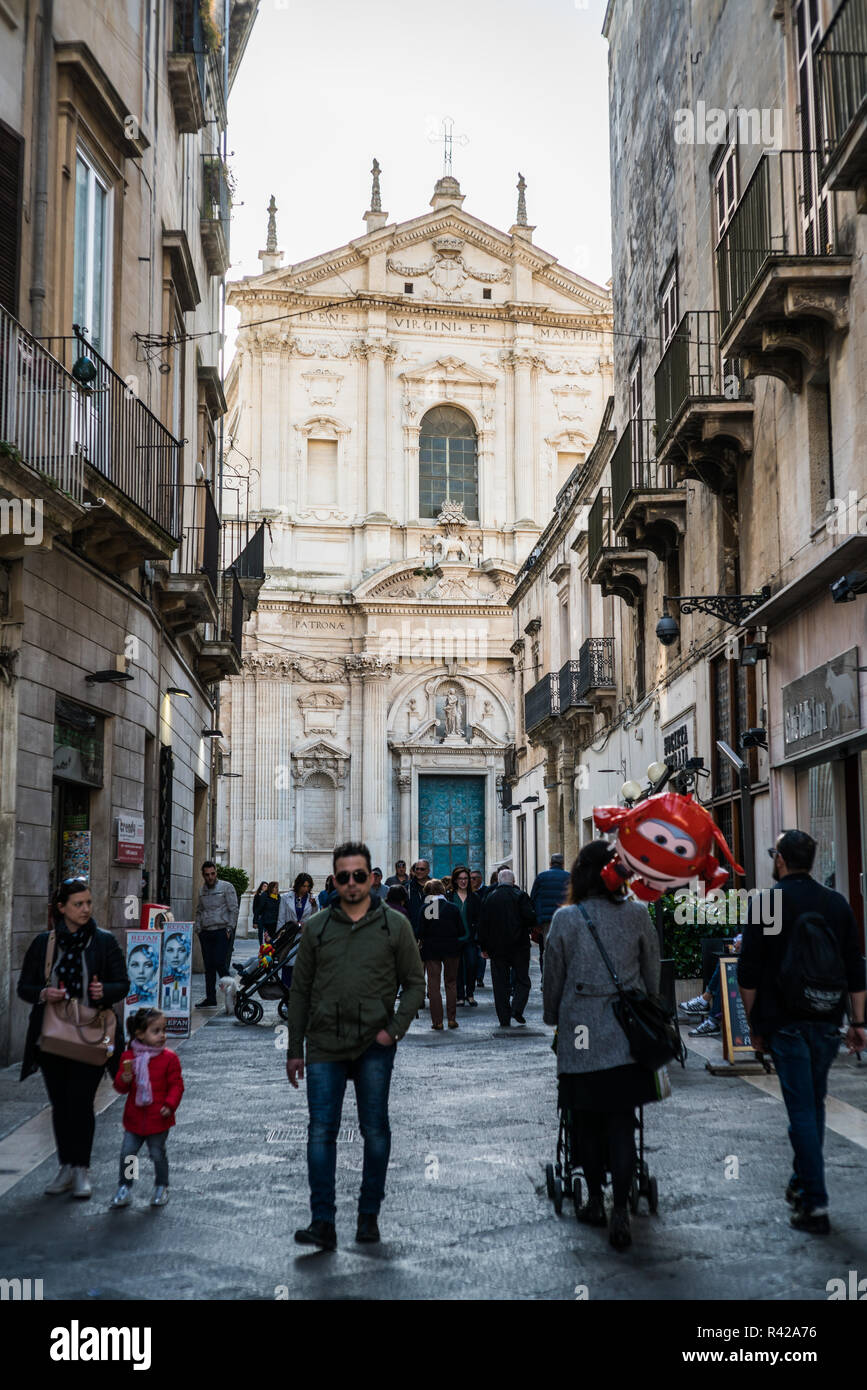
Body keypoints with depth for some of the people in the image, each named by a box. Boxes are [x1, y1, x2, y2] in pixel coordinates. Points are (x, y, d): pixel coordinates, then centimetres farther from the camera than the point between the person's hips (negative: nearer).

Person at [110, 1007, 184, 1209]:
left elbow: (176, 1085, -3)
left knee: (157, 1154, 7)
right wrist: (123, 1080, -17)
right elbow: (121, 1088, 6)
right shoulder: (129, 1056, -1)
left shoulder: (169, 1058, -6)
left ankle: (161, 1188, 26)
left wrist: (170, 1105, -15)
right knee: (127, 1153, 2)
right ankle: (124, 1189, 17)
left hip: (158, 1118, -2)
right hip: (134, 1117, 2)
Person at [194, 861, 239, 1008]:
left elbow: (234, 909, -5)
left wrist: (229, 929, -11)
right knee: (209, 967, 5)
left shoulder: (226, 887, -3)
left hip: (222, 931, -5)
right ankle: (210, 999, 9)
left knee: (220, 963, -14)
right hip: (206, 933, 5)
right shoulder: (202, 890, 14)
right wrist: (198, 928, 10)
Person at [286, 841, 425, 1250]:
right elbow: (300, 990, 12)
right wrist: (294, 1049, 9)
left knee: (375, 1130, 6)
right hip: (324, 1047, 1)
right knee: (321, 1132, -4)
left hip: (374, 1047, -1)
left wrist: (395, 1029, -7)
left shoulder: (395, 925, 4)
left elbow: (414, 982, 7)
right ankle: (322, 1223, -1)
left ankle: (369, 1216, 19)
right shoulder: (316, 927, 8)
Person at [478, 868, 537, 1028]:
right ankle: (517, 1008, -12)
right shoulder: (520, 895, -4)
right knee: (522, 979, 8)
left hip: (496, 947, 2)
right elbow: (530, 917, -13)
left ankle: (504, 1019, 3)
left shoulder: (489, 898, 5)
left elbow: (482, 924, 5)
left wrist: (484, 947, 11)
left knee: (500, 983, 6)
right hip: (519, 945, -2)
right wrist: (529, 928, 9)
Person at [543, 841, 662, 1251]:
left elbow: (552, 978, 3)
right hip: (626, 1034, 1)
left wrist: (553, 1017, 20)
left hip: (580, 1034, -1)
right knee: (621, 1121, 4)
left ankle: (594, 1199, 22)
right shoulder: (638, 914, -2)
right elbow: (652, 974, 8)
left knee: (585, 1117, 13)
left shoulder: (565, 919, -6)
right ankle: (620, 1209, -4)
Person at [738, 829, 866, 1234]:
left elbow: (749, 973, -7)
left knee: (802, 1109, -3)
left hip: (786, 1023, -4)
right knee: (814, 1105, 18)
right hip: (827, 1022, 4)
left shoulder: (766, 902, -7)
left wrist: (755, 1026, 2)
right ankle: (802, 1182, 28)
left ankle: (815, 1205, -5)